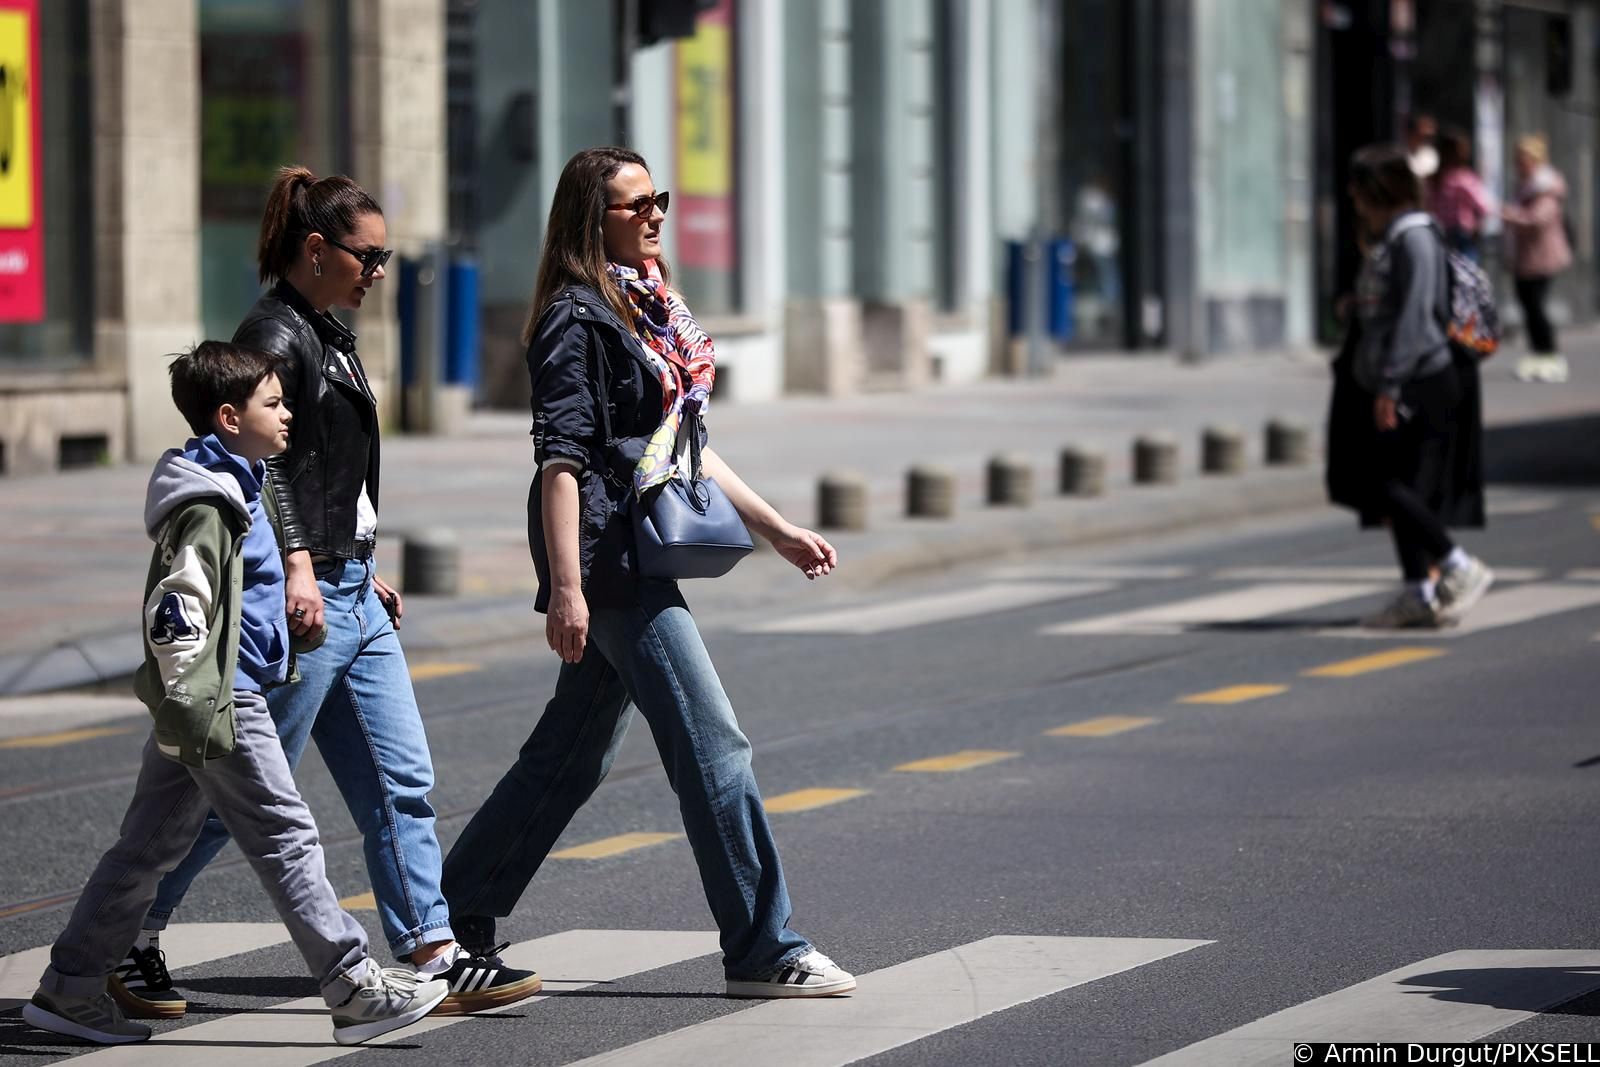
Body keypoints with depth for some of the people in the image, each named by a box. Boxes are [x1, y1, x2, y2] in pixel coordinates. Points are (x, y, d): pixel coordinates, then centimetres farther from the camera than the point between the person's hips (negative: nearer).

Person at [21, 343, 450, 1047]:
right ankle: (355, 992, -4)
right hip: (219, 703, -10)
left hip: (197, 706, 10)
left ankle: (69, 988, 15)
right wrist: (196, 709, -26)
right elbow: (175, 611, -24)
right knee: (286, 839, -6)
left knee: (150, 846, 12)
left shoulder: (239, 486, 16)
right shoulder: (207, 505, -17)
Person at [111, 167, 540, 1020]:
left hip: (350, 593, 10)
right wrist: (298, 566, -33)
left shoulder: (325, 335, 17)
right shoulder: (275, 335, -13)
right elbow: (263, 457, -24)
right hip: (301, 598, -10)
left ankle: (434, 955, 2)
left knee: (400, 782, 4)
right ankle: (124, 940, 10)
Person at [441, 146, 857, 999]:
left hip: (641, 559, 10)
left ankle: (455, 917, 22)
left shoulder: (648, 310, 17)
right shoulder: (578, 319, -11)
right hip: (607, 558, -10)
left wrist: (778, 530, 21)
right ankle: (764, 952, -6)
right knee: (712, 747, -9)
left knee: (571, 754, 14)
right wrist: (565, 588, -23)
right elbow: (560, 458, -17)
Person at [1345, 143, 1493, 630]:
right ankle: (1419, 593, 10)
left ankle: (1461, 568, -9)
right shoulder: (1388, 242, 18)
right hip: (1397, 388, 10)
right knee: (1396, 491, 7)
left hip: (1422, 384, -10)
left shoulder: (1415, 239, -12)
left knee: (1387, 485, -14)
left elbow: (1415, 316, -21)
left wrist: (1390, 385, -25)